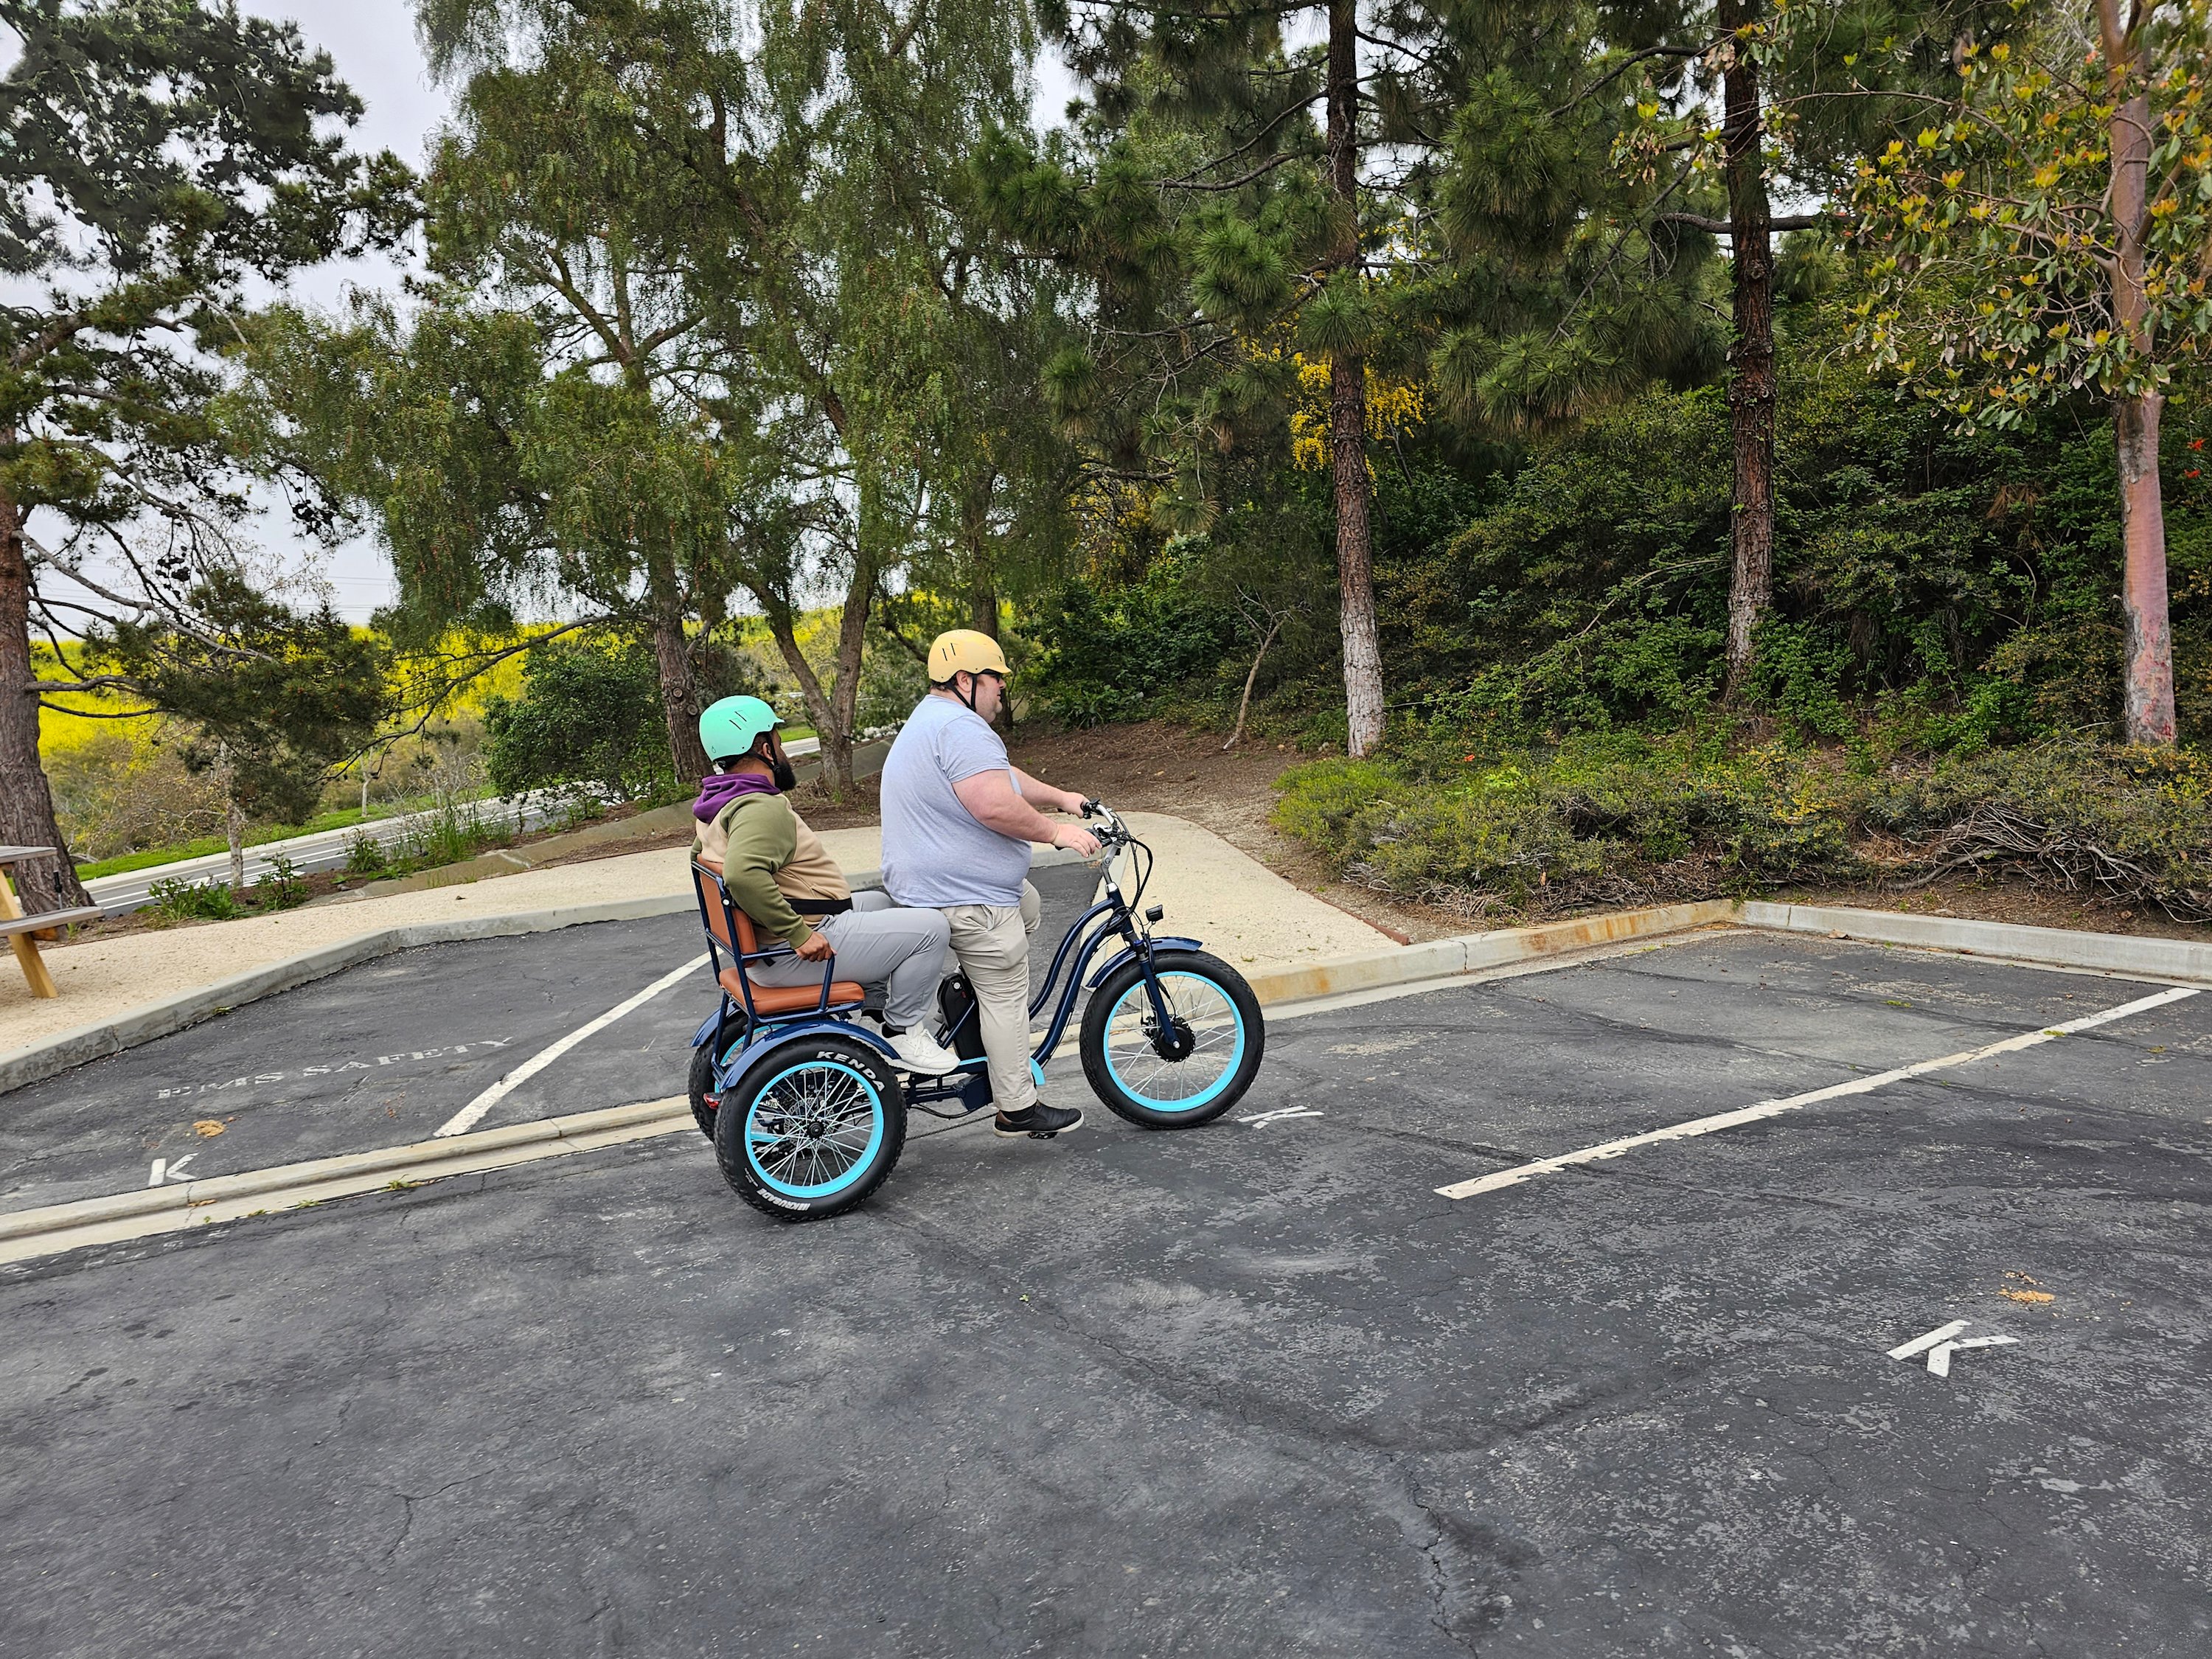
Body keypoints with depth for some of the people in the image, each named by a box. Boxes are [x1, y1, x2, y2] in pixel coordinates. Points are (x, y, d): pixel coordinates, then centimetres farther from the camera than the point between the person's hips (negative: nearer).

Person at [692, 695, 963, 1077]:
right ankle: (904, 1032, 0)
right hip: (794, 957, -11)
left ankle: (899, 996, 29)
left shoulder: (719, 804, 10)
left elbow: (699, 850, 29)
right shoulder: (763, 809, -23)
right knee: (930, 927, -11)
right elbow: (743, 874, -41)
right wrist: (798, 932, -33)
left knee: (880, 902, 29)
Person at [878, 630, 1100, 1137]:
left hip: (926, 882, 11)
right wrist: (1057, 832, -19)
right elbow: (995, 805, -31)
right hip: (966, 897, -11)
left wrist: (1061, 797, 16)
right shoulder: (961, 728, -21)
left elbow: (1001, 775, 23)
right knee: (1007, 997, -1)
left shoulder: (932, 719, 17)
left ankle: (968, 994, 24)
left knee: (1028, 904, 28)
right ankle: (1019, 1110, 9)